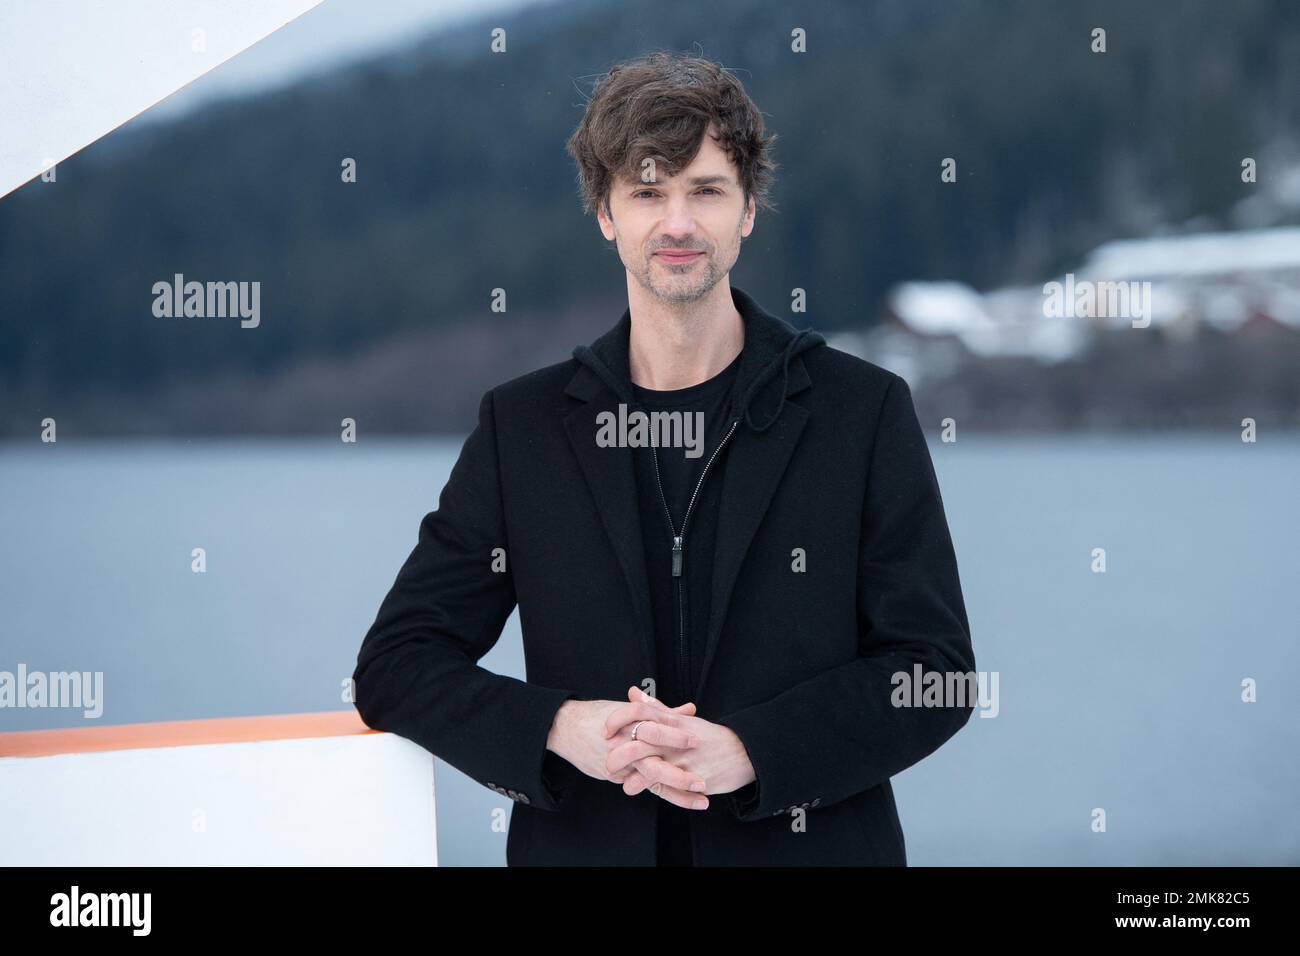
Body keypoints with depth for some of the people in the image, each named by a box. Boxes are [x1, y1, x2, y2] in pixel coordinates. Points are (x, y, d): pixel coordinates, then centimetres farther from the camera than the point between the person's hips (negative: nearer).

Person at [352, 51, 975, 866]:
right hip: (583, 846, 1)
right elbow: (398, 663, 2)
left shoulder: (865, 410, -1)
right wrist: (560, 729, -16)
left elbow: (937, 669, -5)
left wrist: (751, 750, -19)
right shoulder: (523, 424, 3)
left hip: (809, 843, -1)